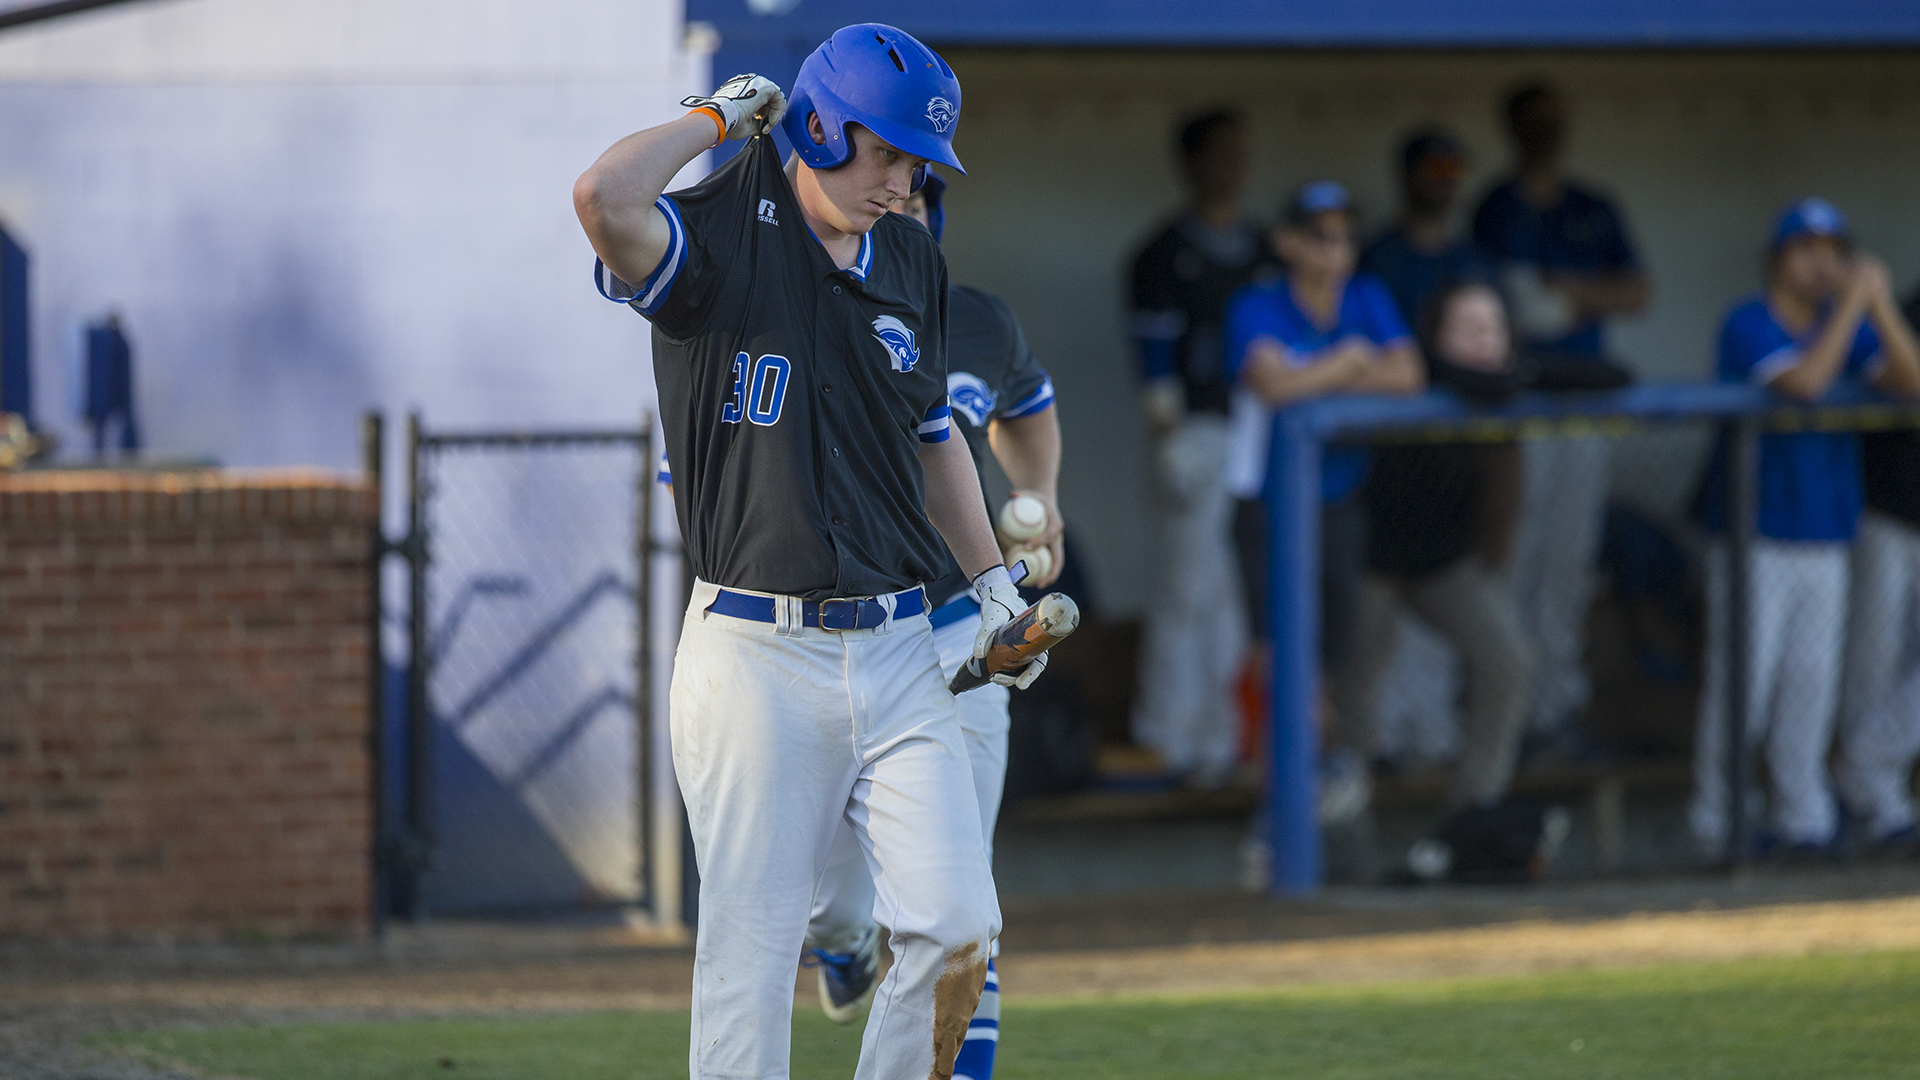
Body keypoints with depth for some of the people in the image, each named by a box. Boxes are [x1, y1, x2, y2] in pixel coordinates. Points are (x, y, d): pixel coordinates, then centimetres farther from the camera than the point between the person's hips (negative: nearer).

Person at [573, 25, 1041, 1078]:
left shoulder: (912, 262, 13)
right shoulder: (718, 235, -7)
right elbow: (605, 197, -30)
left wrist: (990, 576, 23)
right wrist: (717, 118, -13)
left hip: (898, 650, 6)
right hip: (753, 656, -5)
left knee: (956, 931, -4)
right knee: (751, 950, -4)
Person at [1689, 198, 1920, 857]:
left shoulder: (1847, 326, 9)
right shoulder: (1749, 324, -8)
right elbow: (1804, 381, -24)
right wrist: (1852, 305, -20)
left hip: (1825, 532, 5)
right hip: (1754, 534, -5)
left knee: (1812, 678, 6)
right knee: (1743, 676, -7)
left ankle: (1802, 817, 13)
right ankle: (1714, 820, 1)